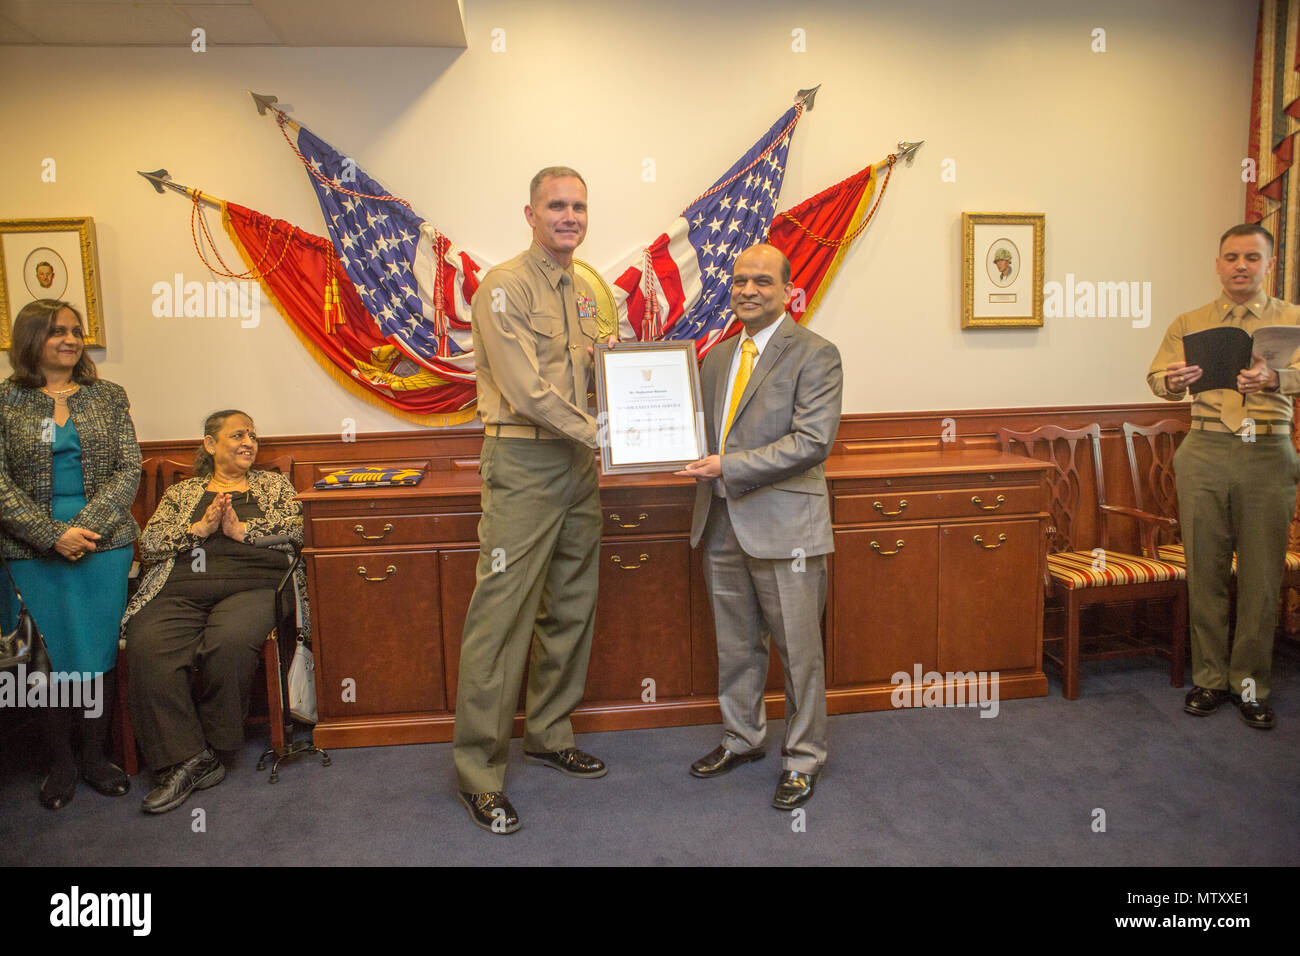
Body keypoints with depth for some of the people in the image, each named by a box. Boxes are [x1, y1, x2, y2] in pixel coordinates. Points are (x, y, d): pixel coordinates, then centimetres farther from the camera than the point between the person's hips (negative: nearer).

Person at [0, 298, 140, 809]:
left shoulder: (109, 397, 7)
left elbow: (129, 470, 1)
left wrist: (87, 526, -12)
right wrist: (54, 534, -15)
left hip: (104, 545, 1)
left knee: (99, 653, 6)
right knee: (53, 654, 4)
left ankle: (94, 755, 21)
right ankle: (59, 762, 20)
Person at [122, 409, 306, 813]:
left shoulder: (274, 485, 23)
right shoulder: (181, 492, 26)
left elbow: (296, 529, 5)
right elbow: (149, 544, 12)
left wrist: (241, 530, -2)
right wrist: (200, 528, -2)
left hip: (250, 586, -2)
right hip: (180, 590, 2)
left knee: (228, 642, -35)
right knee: (148, 648, -30)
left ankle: (214, 749, -16)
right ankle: (187, 759, -25)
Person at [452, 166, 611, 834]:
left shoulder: (584, 294, 16)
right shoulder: (504, 285, -8)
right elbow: (526, 390, -16)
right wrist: (596, 431, -13)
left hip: (577, 464, 8)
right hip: (522, 463, -8)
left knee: (571, 607, 13)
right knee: (502, 614, -5)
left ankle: (548, 735, 30)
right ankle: (479, 773, 6)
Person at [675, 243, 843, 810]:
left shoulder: (815, 355, -7)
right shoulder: (717, 357, 14)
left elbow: (812, 441, -17)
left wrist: (729, 466, -20)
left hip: (783, 527, -6)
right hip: (722, 524, 6)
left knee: (798, 649, 6)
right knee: (735, 645, 18)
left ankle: (803, 758, 23)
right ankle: (742, 737, 37)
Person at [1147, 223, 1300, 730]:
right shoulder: (1189, 324, 10)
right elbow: (1157, 377, -1)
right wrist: (1174, 380, -24)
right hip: (1205, 454, 1)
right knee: (1205, 569, 4)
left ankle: (1250, 682, 17)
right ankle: (1210, 677, 17)